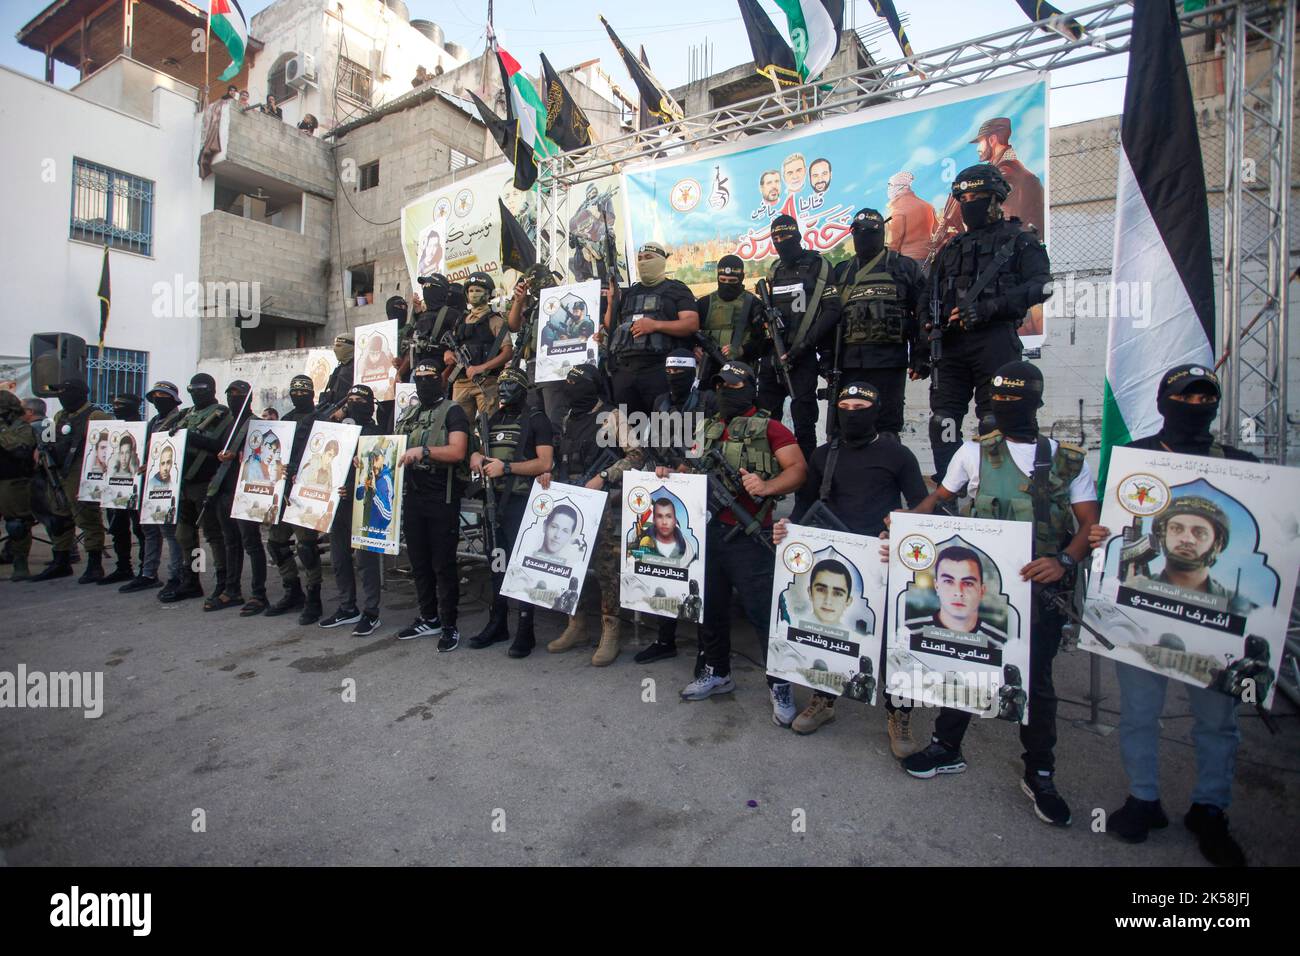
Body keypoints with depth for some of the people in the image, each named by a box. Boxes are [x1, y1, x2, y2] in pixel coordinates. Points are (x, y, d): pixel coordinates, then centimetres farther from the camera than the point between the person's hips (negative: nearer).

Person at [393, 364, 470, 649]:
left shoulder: (452, 412, -3)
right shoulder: (409, 416, 18)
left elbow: (457, 452, -17)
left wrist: (423, 451, -26)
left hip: (442, 499, -7)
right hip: (412, 497, 7)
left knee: (443, 564, -3)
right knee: (419, 562, 13)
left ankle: (449, 626, 7)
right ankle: (428, 618, 26)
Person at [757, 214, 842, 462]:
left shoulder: (818, 266, 0)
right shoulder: (774, 271, 17)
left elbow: (832, 310, -8)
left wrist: (805, 343, -15)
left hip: (801, 356, -5)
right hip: (772, 354, 6)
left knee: (803, 419, -4)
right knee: (765, 417, 8)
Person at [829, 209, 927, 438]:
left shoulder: (904, 267, 8)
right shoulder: (842, 272, 18)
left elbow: (923, 314, 4)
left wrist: (920, 357, -5)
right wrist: (827, 360, 8)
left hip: (889, 360, -3)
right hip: (849, 361, 3)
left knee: (887, 426, -1)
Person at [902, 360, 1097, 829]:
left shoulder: (1069, 460, 3)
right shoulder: (975, 452, 5)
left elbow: (1090, 524, -1)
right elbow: (939, 498, 12)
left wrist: (1063, 562, -20)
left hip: (1041, 588, 0)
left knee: (1036, 679, 9)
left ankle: (1039, 775, 27)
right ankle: (947, 747, 30)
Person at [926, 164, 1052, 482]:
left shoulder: (1018, 240, 9)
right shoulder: (951, 248, 24)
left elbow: (1040, 286, -4)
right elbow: (933, 295, 21)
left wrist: (991, 306, -17)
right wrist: (931, 321, -1)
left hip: (995, 341, -4)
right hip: (952, 343, 5)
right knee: (943, 420, -2)